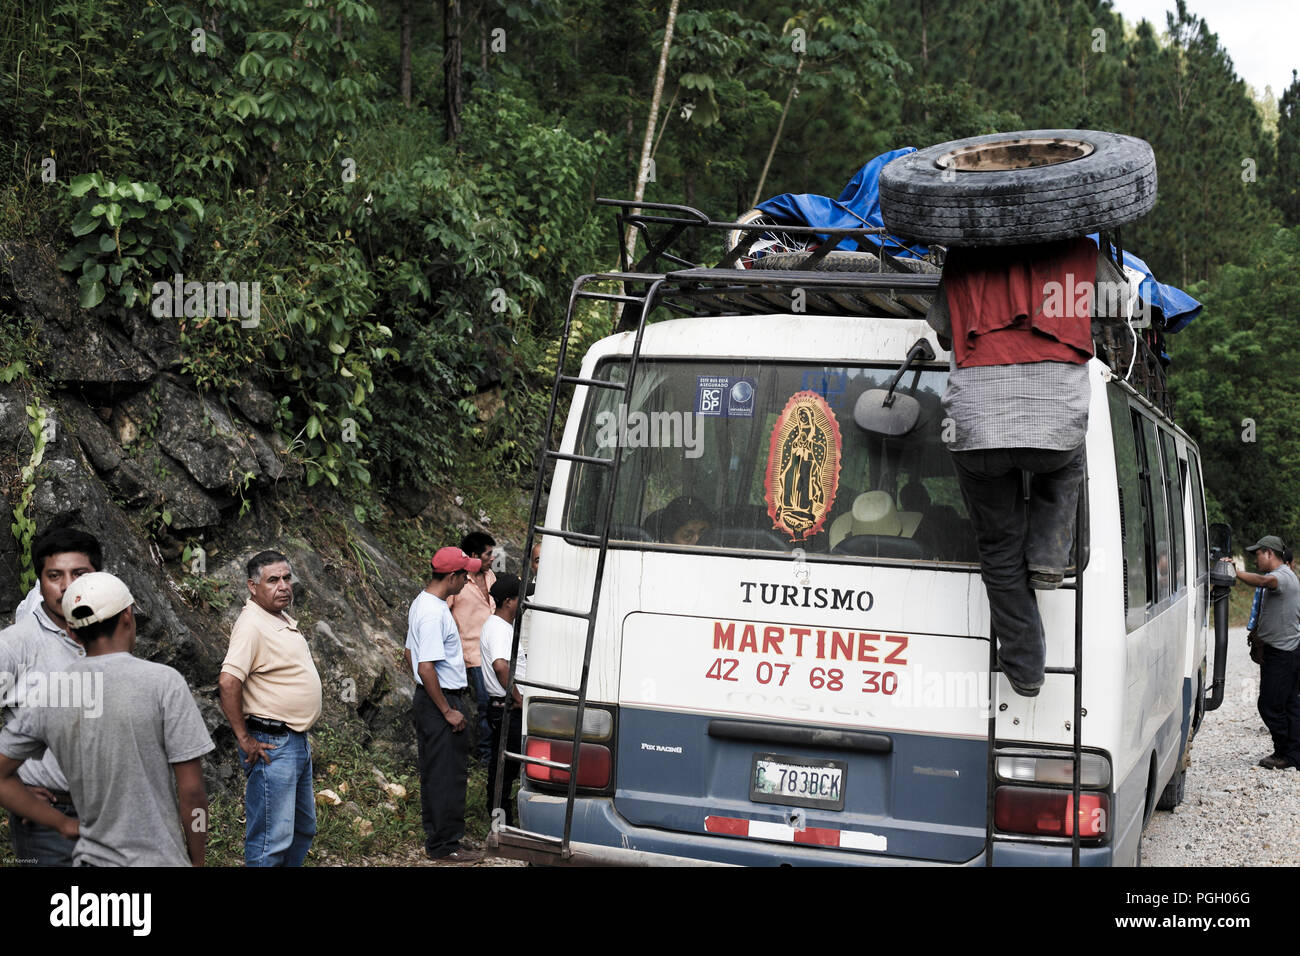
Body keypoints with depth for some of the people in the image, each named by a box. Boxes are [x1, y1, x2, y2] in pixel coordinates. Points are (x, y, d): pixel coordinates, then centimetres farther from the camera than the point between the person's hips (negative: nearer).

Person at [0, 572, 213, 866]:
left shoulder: (47, 695, 0)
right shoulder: (163, 682, -12)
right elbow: (191, 791, -12)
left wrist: (64, 824, 9)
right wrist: (197, 860, 1)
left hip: (90, 856, 4)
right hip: (158, 859, -4)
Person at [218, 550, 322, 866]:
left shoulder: (284, 621, 13)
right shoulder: (252, 624, -18)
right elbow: (228, 681, -29)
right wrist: (244, 739, -23)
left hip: (298, 742, 10)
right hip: (271, 745, -10)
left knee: (303, 829, 19)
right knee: (272, 839, -7)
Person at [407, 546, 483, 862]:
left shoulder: (421, 602, 11)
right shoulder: (434, 613, -22)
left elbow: (410, 653, 20)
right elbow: (426, 668, -26)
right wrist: (448, 711, -20)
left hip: (428, 697, 11)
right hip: (442, 700, -11)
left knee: (433, 773, 17)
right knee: (449, 774, -3)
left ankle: (435, 839, 26)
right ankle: (445, 845, 5)